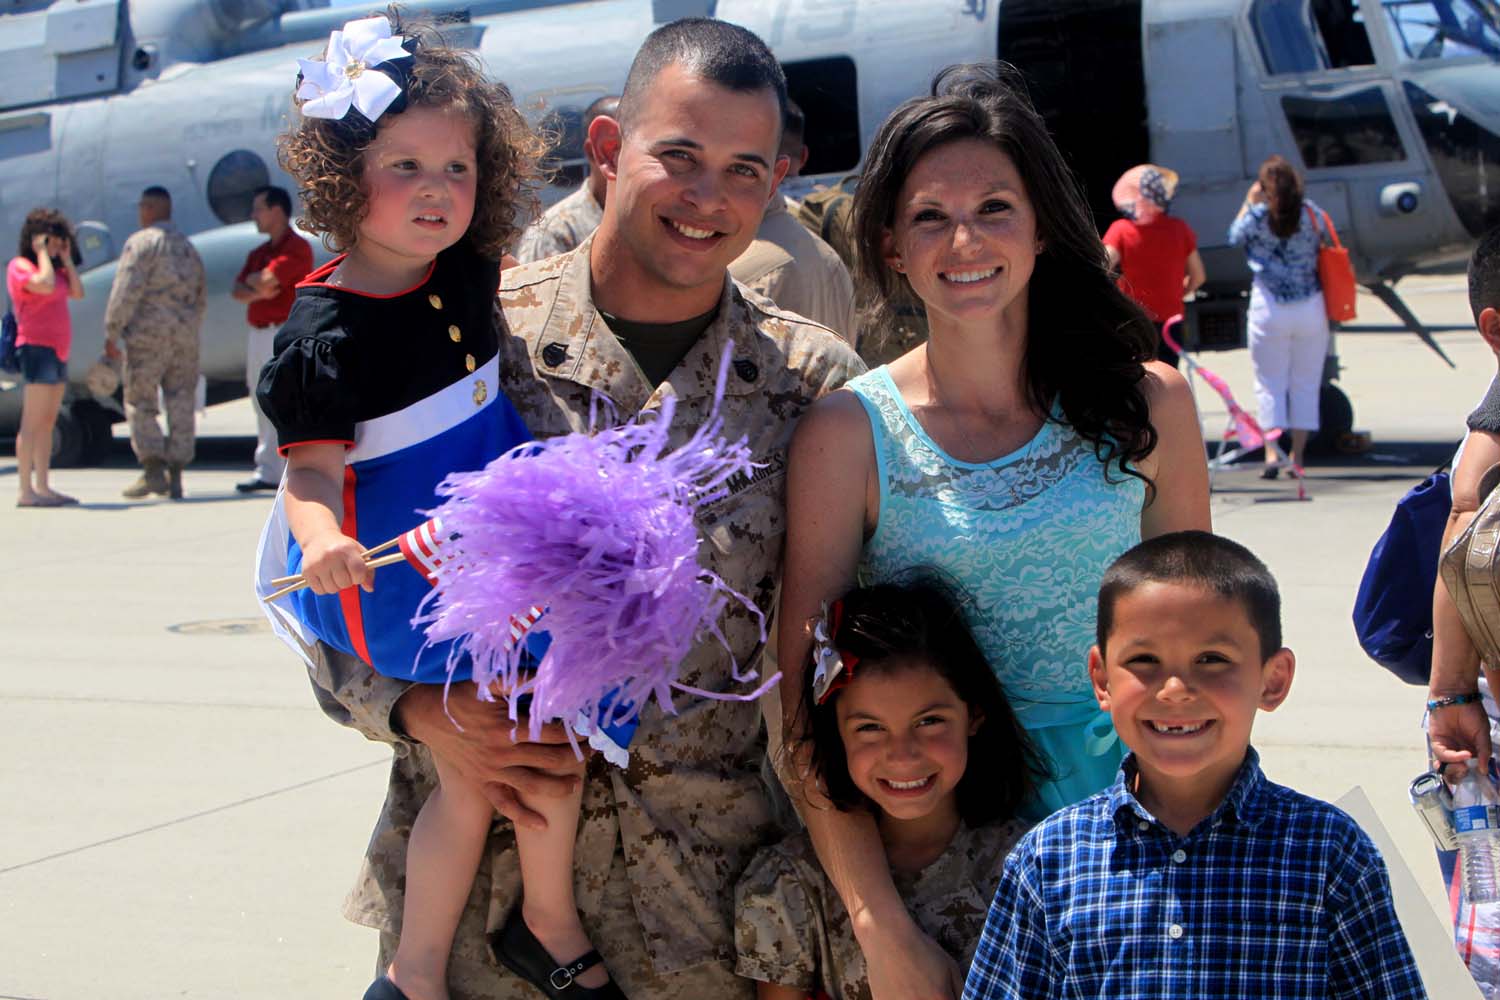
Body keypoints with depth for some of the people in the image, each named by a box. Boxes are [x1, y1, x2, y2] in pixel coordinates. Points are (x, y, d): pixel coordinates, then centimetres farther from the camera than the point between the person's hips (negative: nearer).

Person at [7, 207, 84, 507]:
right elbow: (46, 286, -26)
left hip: (57, 351, 9)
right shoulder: (20, 266, -8)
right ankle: (25, 491, -14)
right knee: (32, 424, -12)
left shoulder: (52, 267, 19)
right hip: (37, 347, -9)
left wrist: (66, 258, 6)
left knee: (47, 423, 9)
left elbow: (77, 292, 9)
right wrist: (41, 253, -14)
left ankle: (43, 488, 11)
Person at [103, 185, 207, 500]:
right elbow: (201, 297, 18)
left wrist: (111, 333, -9)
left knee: (140, 403, 0)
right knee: (181, 405, 5)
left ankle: (152, 469, -11)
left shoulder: (142, 242, -6)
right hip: (185, 333, 6)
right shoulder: (187, 246, 16)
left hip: (148, 332, -6)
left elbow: (126, 291, -13)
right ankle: (175, 477, 4)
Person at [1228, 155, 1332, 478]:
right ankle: (1297, 457, 9)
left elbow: (1235, 237, 11)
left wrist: (1249, 202, 15)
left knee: (1270, 383, 5)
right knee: (1306, 383, 9)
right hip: (1311, 306, 2)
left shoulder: (1257, 215, -7)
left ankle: (1271, 454, -6)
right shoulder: (1312, 213, -2)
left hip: (1269, 308, -2)